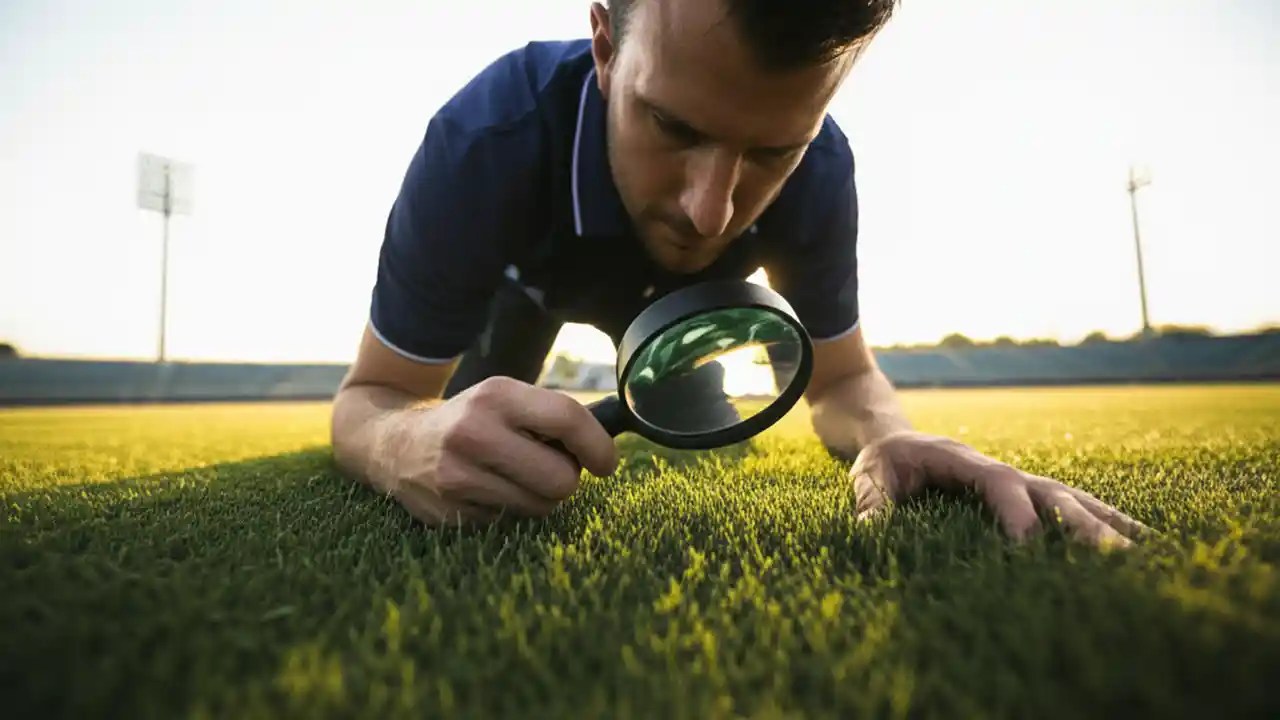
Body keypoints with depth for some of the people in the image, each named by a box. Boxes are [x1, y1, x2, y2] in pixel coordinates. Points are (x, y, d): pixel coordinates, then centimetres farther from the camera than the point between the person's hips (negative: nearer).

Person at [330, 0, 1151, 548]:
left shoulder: (819, 167, -35)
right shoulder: (487, 141, -44)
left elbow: (843, 376, -21)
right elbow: (369, 397, -34)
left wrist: (890, 440, -46)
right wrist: (414, 446, -60)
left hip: (675, 297, 2)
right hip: (529, 276, -1)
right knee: (466, 438, -5)